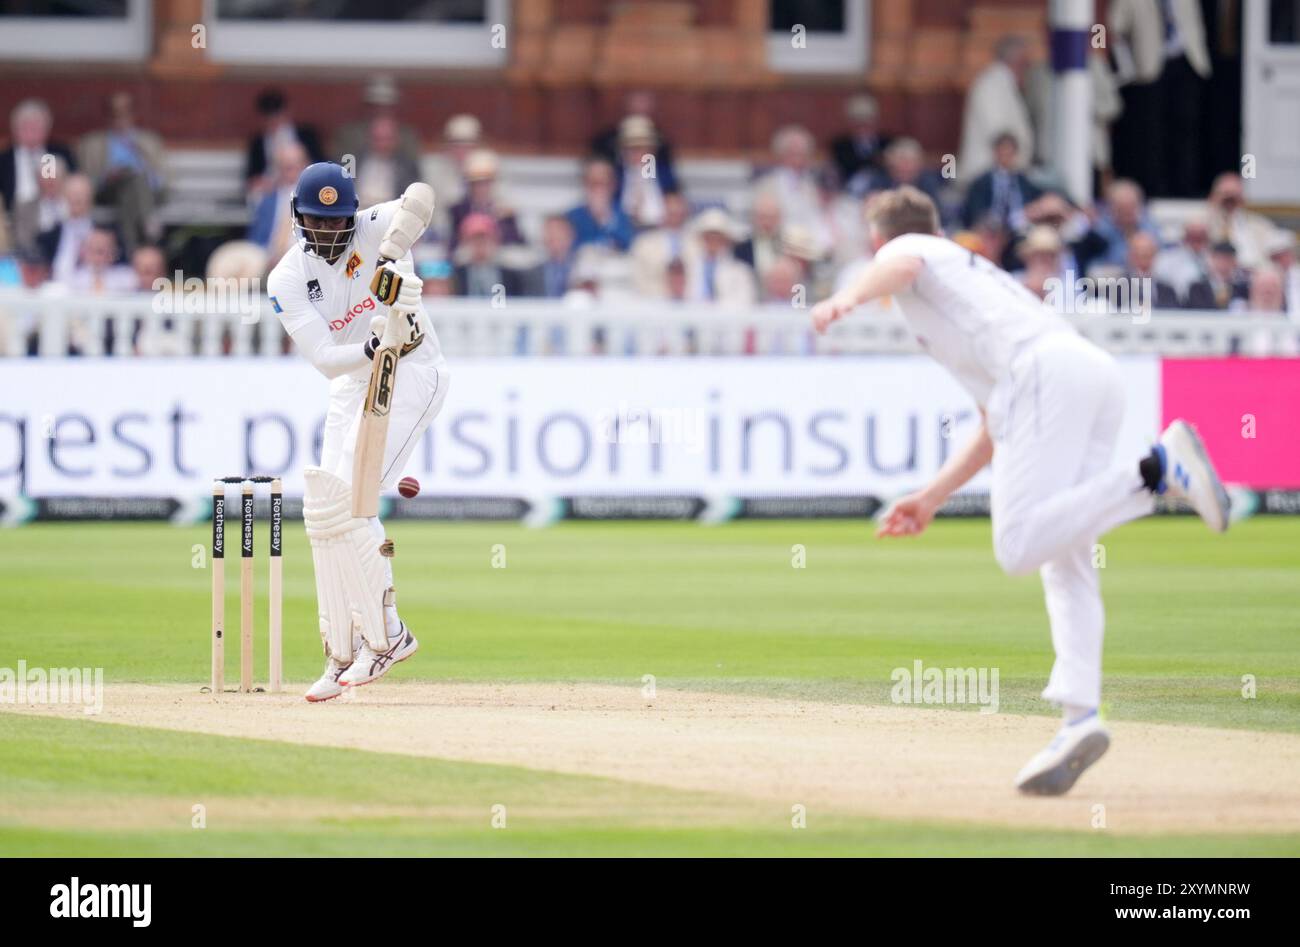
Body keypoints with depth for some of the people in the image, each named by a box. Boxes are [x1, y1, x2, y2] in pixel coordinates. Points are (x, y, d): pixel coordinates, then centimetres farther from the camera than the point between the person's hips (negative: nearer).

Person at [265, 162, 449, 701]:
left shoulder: (375, 229, -15)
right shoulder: (287, 280, -7)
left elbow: (420, 200, -38)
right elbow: (324, 359, -19)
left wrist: (388, 262, -54)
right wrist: (374, 346, -39)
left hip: (411, 374, -6)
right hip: (351, 387, 6)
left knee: (347, 505, -19)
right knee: (324, 512, 5)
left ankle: (385, 635, -10)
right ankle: (343, 656, 16)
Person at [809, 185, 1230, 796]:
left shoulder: (905, 251, 22)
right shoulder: (982, 276, 41)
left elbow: (903, 266, -7)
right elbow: (997, 428, 38)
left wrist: (849, 300, -23)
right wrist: (932, 499, 39)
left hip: (1045, 369, -8)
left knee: (1020, 547, -19)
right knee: (1065, 562, 2)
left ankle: (1157, 468, -29)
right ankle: (1079, 716, -12)